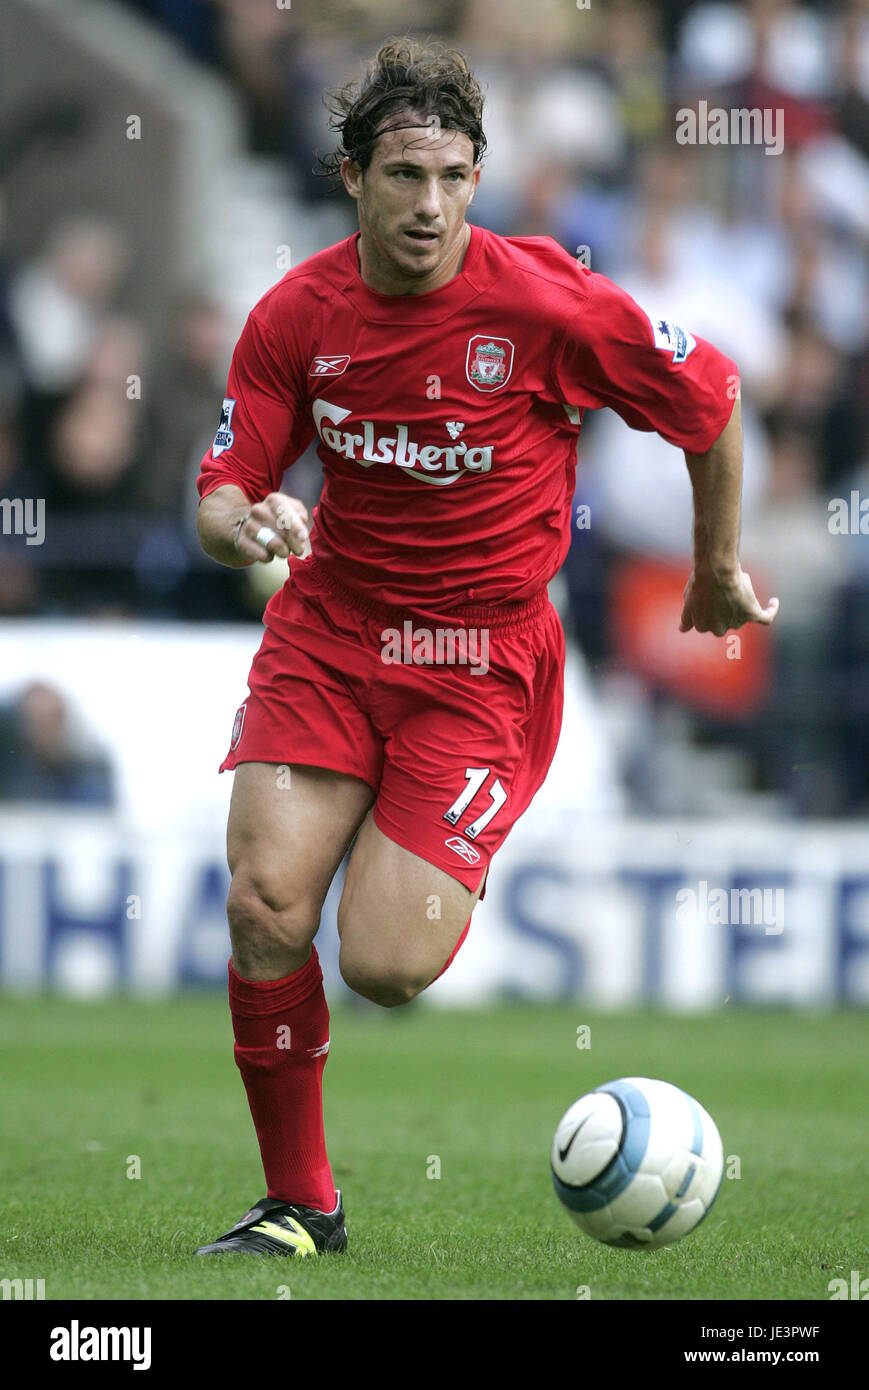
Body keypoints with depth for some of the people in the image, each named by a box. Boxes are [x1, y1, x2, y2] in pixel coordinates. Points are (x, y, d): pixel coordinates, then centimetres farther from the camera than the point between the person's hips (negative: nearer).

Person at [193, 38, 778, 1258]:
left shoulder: (547, 302, -15)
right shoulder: (297, 315, -5)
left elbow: (710, 398, -1)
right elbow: (222, 491, 0)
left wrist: (720, 570, 12)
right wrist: (244, 527, -26)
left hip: (483, 656, -3)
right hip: (327, 629, 3)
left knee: (384, 968, -14)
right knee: (265, 909, -15)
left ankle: (451, 889, 26)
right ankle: (299, 1203, 4)